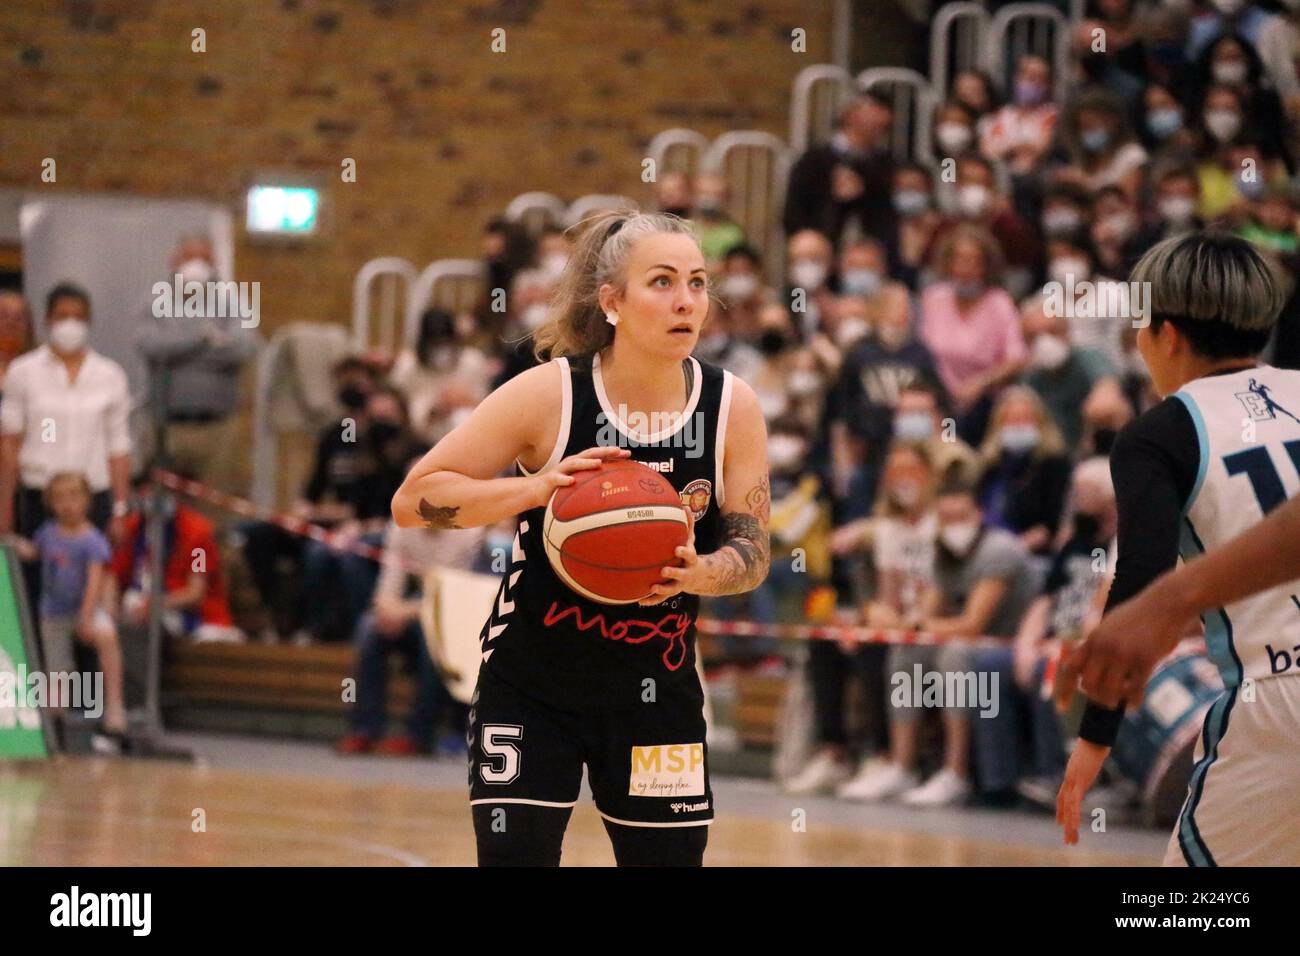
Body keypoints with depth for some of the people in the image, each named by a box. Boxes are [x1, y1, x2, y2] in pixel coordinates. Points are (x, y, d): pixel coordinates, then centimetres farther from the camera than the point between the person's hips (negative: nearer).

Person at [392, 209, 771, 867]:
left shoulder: (732, 407, -7)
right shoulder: (548, 394, -15)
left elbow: (751, 553, 1)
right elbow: (412, 502, -13)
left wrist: (699, 573, -22)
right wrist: (536, 487, -28)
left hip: (657, 689, 3)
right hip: (532, 685, -3)